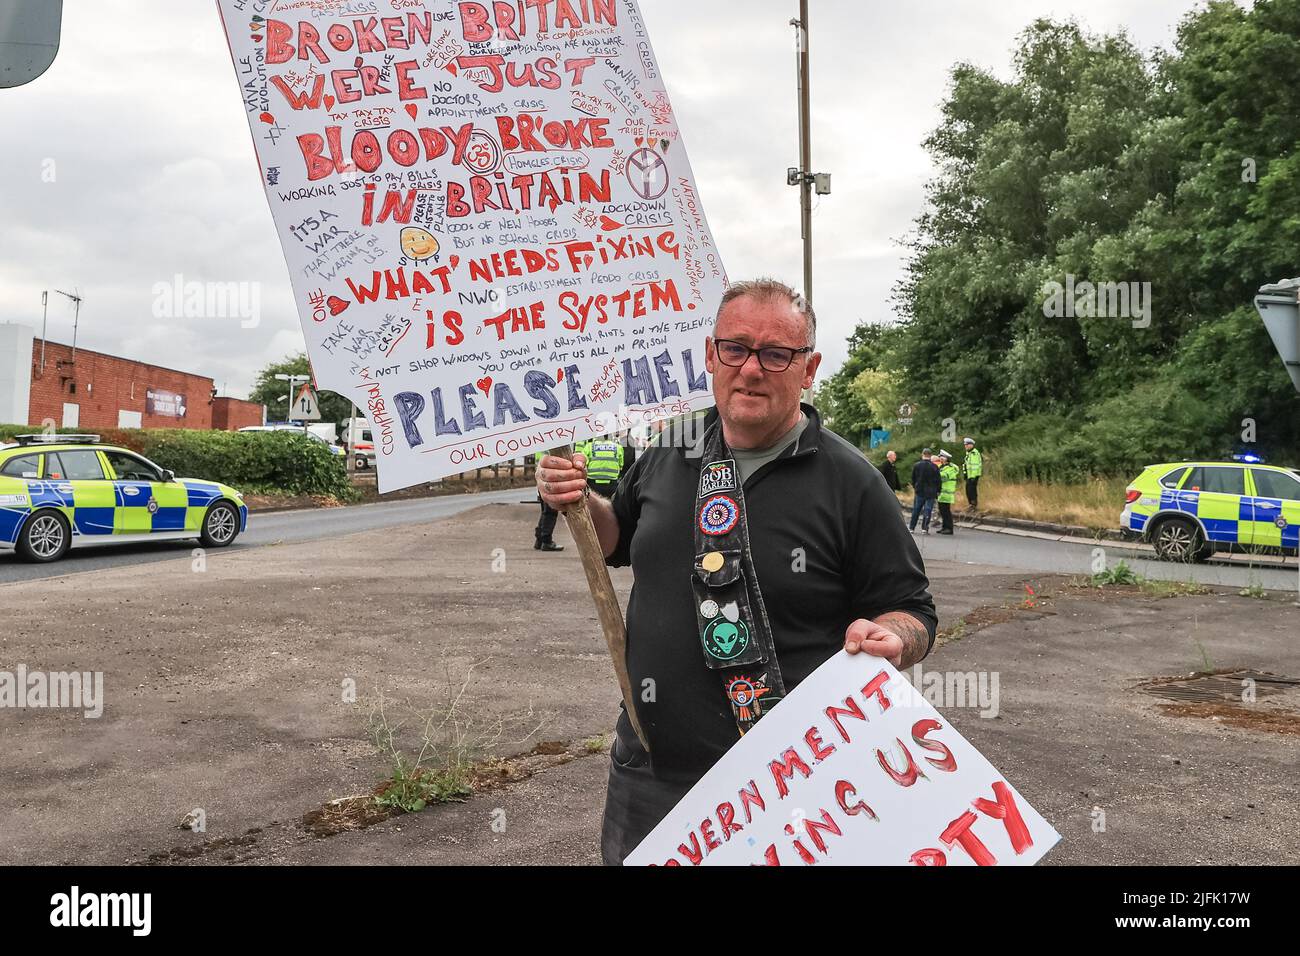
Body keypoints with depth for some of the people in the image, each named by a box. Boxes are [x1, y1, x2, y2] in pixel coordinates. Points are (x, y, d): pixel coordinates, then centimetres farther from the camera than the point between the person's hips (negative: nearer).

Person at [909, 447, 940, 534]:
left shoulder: (916, 465, -2)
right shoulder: (934, 467, -8)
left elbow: (913, 478, 8)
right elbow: (938, 480, -4)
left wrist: (914, 487, 22)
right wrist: (938, 491, 6)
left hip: (919, 491, 2)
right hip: (931, 492, -2)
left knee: (916, 510, 10)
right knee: (928, 510, 2)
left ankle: (911, 528, 13)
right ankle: (925, 528, -2)